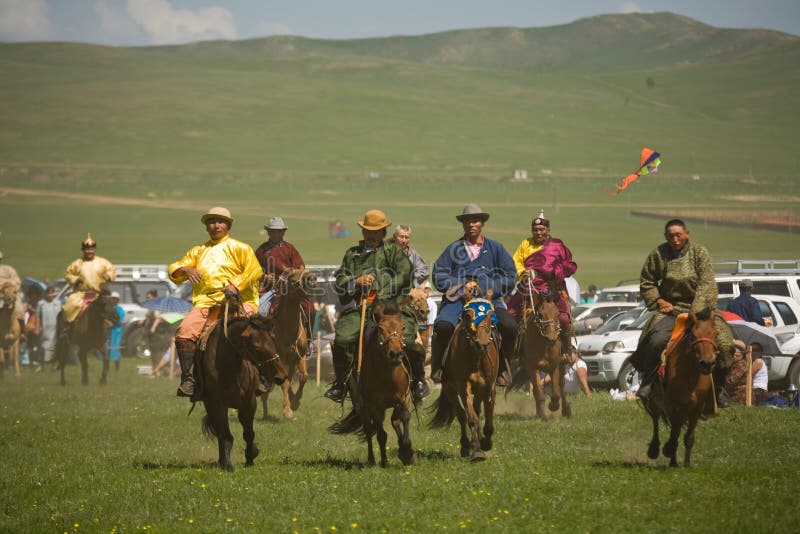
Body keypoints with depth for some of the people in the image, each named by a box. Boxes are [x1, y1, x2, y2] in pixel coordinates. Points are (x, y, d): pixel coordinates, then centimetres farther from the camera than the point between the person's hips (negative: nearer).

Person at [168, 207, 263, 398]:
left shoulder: (239, 248, 14)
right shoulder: (198, 251, 26)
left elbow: (255, 271, 2)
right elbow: (174, 271, 23)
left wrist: (235, 284, -14)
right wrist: (185, 269, -1)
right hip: (205, 302, 3)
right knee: (185, 331, -24)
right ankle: (187, 378, -21)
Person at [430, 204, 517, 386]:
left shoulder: (495, 248, 16)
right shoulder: (453, 249, 14)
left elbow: (509, 277, 9)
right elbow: (439, 276, 7)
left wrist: (484, 287, -5)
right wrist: (463, 284, -8)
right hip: (458, 297, -1)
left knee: (510, 327, -26)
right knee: (443, 326, -31)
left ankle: (502, 367, -1)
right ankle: (437, 367, -6)